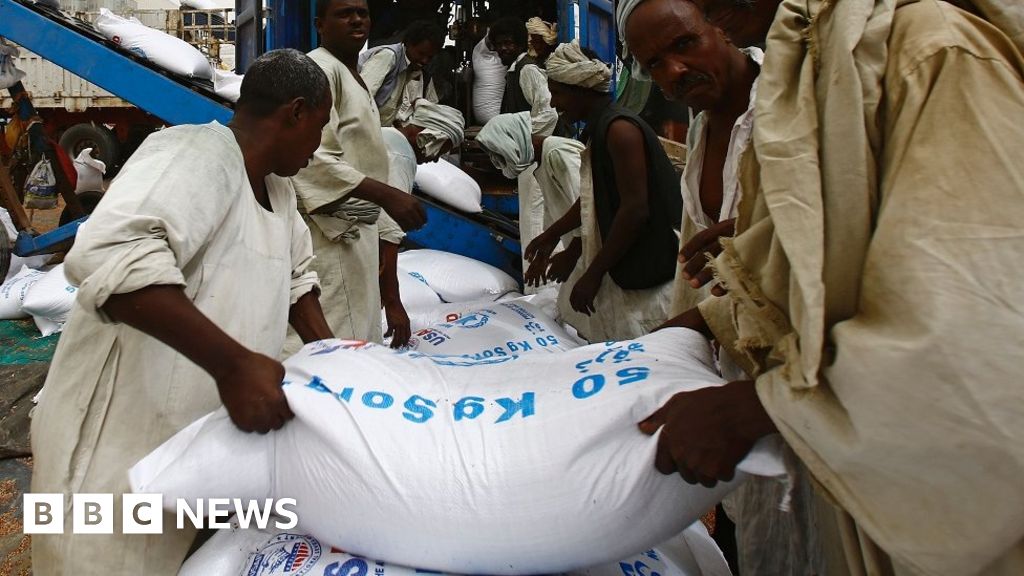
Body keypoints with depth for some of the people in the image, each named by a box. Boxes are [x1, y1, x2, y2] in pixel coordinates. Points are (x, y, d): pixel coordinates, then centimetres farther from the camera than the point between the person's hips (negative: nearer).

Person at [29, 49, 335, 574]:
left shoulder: (277, 187, 8)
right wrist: (232, 362, -40)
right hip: (120, 449, -8)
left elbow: (294, 277, 24)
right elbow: (106, 253, -39)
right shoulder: (199, 153, -22)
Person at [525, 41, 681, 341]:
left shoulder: (619, 128, -19)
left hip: (647, 269, -10)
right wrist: (552, 235, 28)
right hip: (620, 257, 10)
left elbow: (636, 209, -23)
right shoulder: (599, 128, 11)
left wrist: (594, 273, -19)